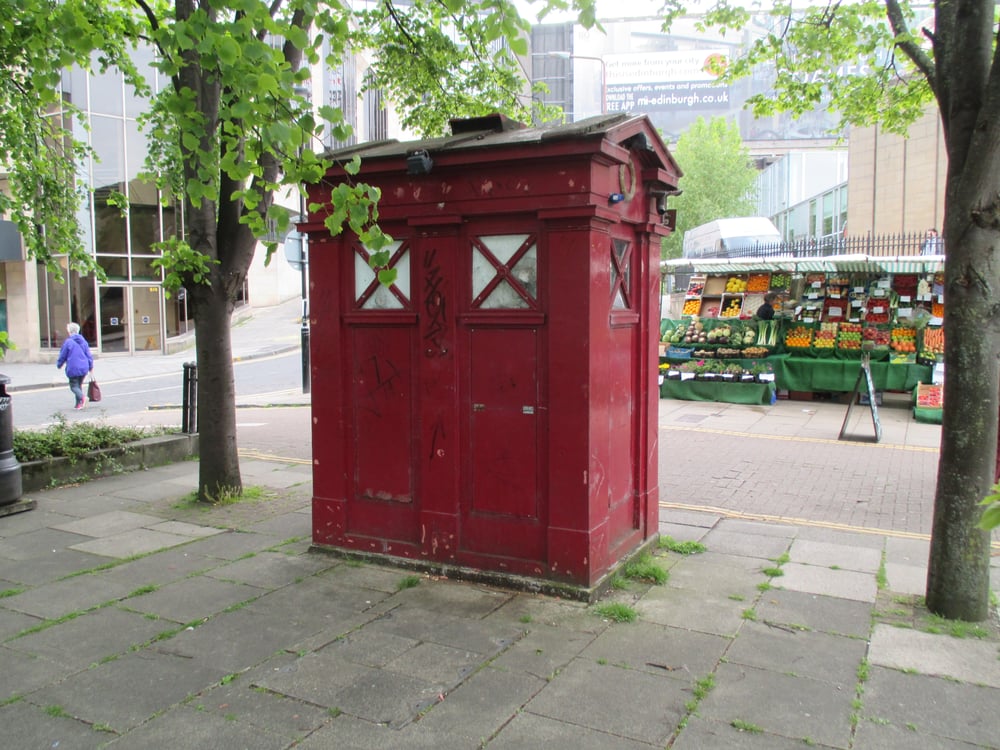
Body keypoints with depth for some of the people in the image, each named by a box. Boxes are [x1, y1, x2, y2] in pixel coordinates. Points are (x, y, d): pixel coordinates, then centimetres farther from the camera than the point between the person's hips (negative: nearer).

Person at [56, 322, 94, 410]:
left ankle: (82, 397, -27)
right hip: (83, 368, 5)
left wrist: (59, 364, 18)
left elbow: (62, 356, -1)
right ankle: (79, 404, 14)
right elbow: (89, 355, 9)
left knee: (74, 386, 0)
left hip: (73, 369, -5)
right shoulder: (83, 341, 5)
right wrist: (91, 366, 18)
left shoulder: (68, 342, -9)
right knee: (79, 385, 16)